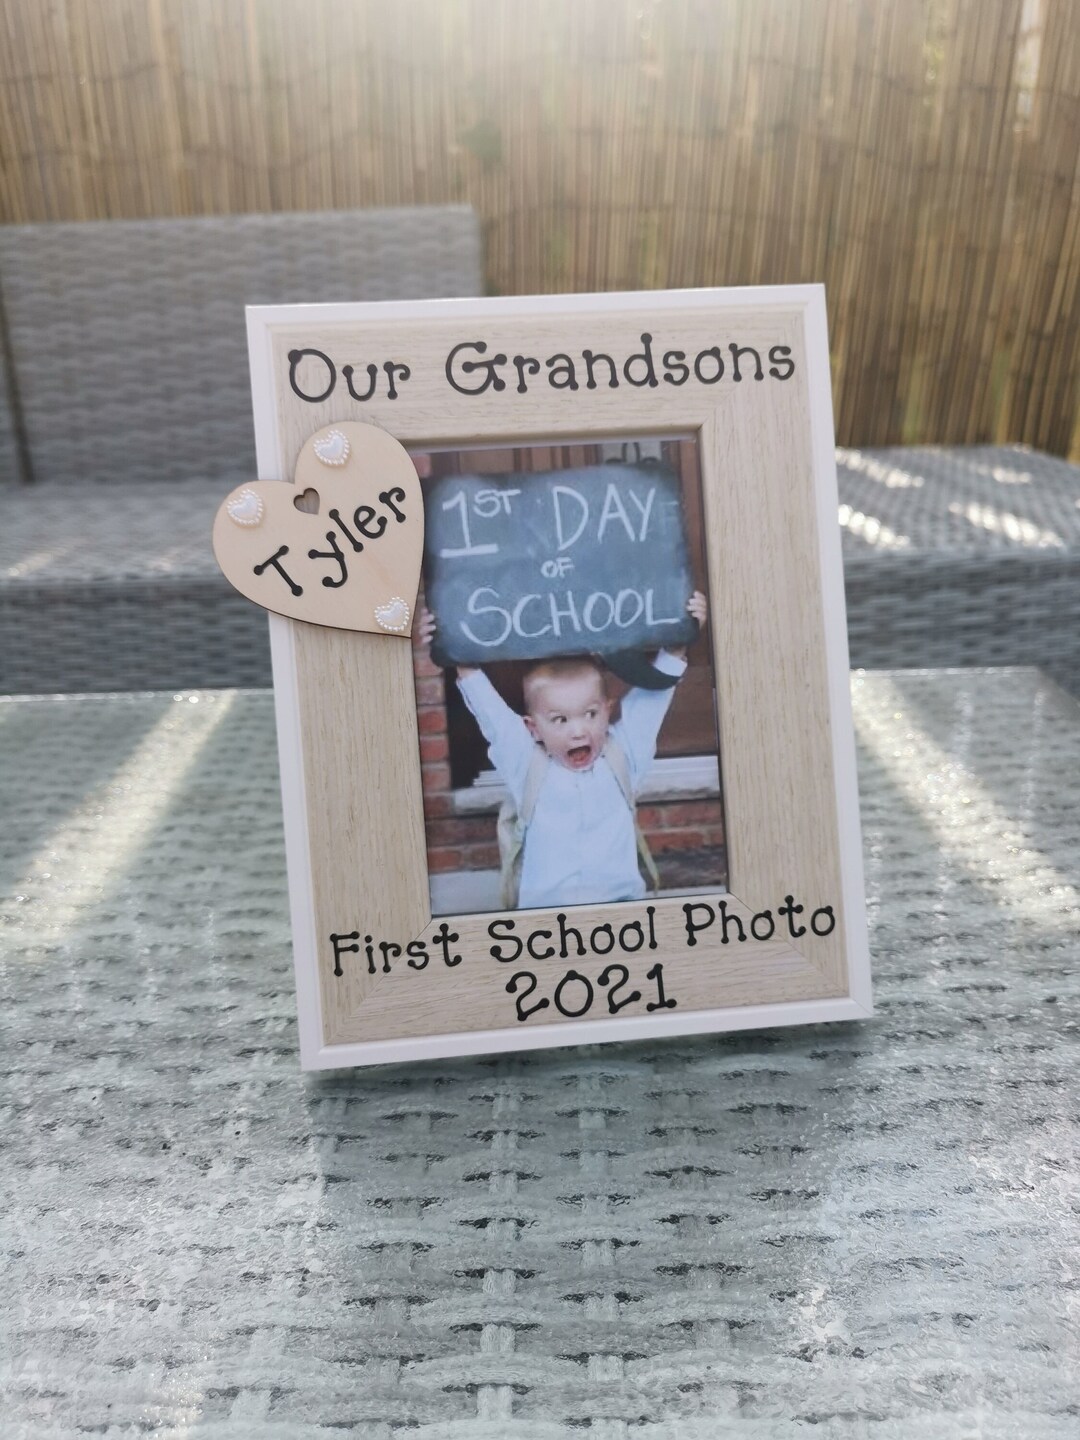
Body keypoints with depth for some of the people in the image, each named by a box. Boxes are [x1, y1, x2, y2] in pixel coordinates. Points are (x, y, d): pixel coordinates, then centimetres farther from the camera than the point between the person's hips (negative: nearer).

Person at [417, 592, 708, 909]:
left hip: (621, 900, 2)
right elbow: (487, 707, 3)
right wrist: (461, 662, -5)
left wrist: (677, 646, -1)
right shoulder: (526, 764, 2)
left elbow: (653, 692, 7)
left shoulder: (623, 753, 6)